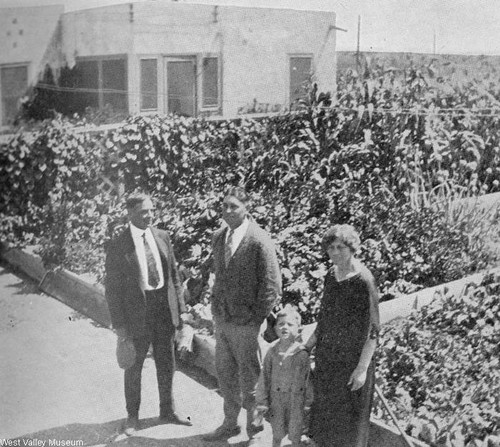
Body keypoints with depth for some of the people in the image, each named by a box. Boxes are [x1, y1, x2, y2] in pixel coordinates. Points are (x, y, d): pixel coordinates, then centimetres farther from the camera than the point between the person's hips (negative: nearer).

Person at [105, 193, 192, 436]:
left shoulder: (162, 237, 1)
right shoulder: (118, 246, -13)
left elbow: (174, 274, 8)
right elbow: (113, 288, -10)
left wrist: (180, 307, 5)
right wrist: (118, 323, -11)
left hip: (165, 309, 4)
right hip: (137, 313, -4)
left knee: (166, 364, 17)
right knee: (134, 368, 13)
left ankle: (167, 412, 37)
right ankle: (132, 416, 34)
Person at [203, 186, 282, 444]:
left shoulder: (259, 241, -16)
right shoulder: (218, 238, 6)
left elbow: (272, 286, -14)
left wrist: (256, 319, -12)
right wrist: (217, 309, 12)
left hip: (246, 324, -6)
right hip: (221, 320, 6)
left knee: (249, 378, 6)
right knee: (225, 374, 17)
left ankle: (254, 430, 24)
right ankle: (230, 424, 35)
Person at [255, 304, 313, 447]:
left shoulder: (303, 353, -12)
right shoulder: (272, 351, -7)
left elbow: (308, 378, -6)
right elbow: (264, 377, -2)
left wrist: (308, 402, -4)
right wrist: (262, 401, -2)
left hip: (296, 399, -2)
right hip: (277, 398, 2)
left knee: (295, 432, 11)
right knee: (277, 432, 15)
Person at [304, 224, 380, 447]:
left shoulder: (363, 281, -20)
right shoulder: (331, 275, 2)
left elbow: (372, 329, -18)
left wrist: (363, 368, -18)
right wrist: (309, 344, 15)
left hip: (352, 359, -7)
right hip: (327, 355, 7)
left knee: (349, 414, 10)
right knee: (326, 409, 19)